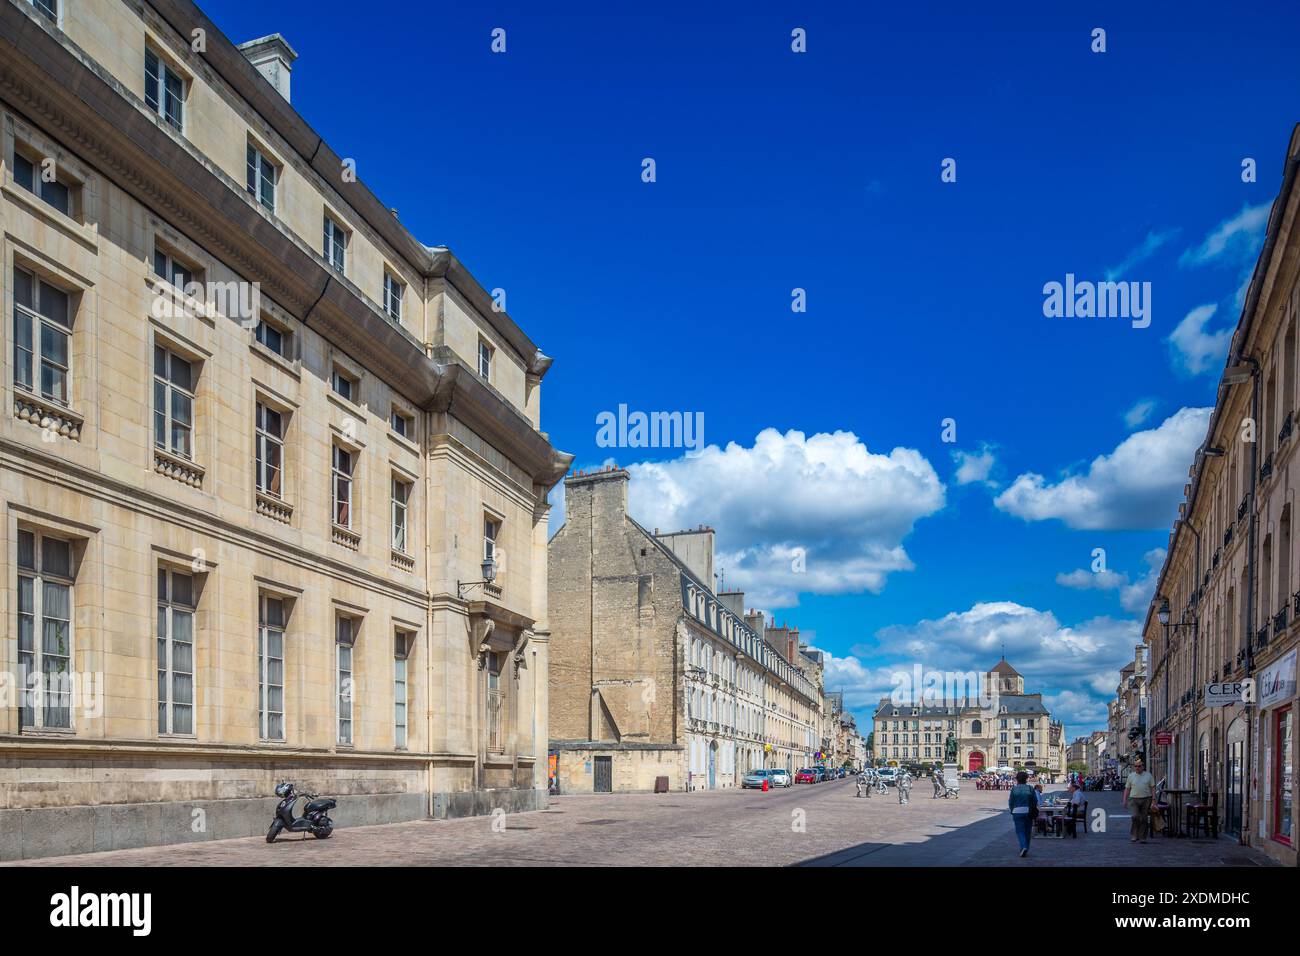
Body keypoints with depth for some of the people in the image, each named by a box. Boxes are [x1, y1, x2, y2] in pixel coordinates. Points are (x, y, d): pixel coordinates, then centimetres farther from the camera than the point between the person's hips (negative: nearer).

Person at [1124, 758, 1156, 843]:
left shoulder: (1148, 775, 7)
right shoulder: (1131, 776, 9)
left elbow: (1153, 788, 5)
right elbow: (1127, 789, 10)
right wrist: (1125, 800, 4)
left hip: (1146, 799, 0)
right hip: (1134, 799, 0)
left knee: (1143, 819, 2)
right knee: (1135, 817, -14)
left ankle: (1142, 838, 9)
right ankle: (1134, 836, -6)